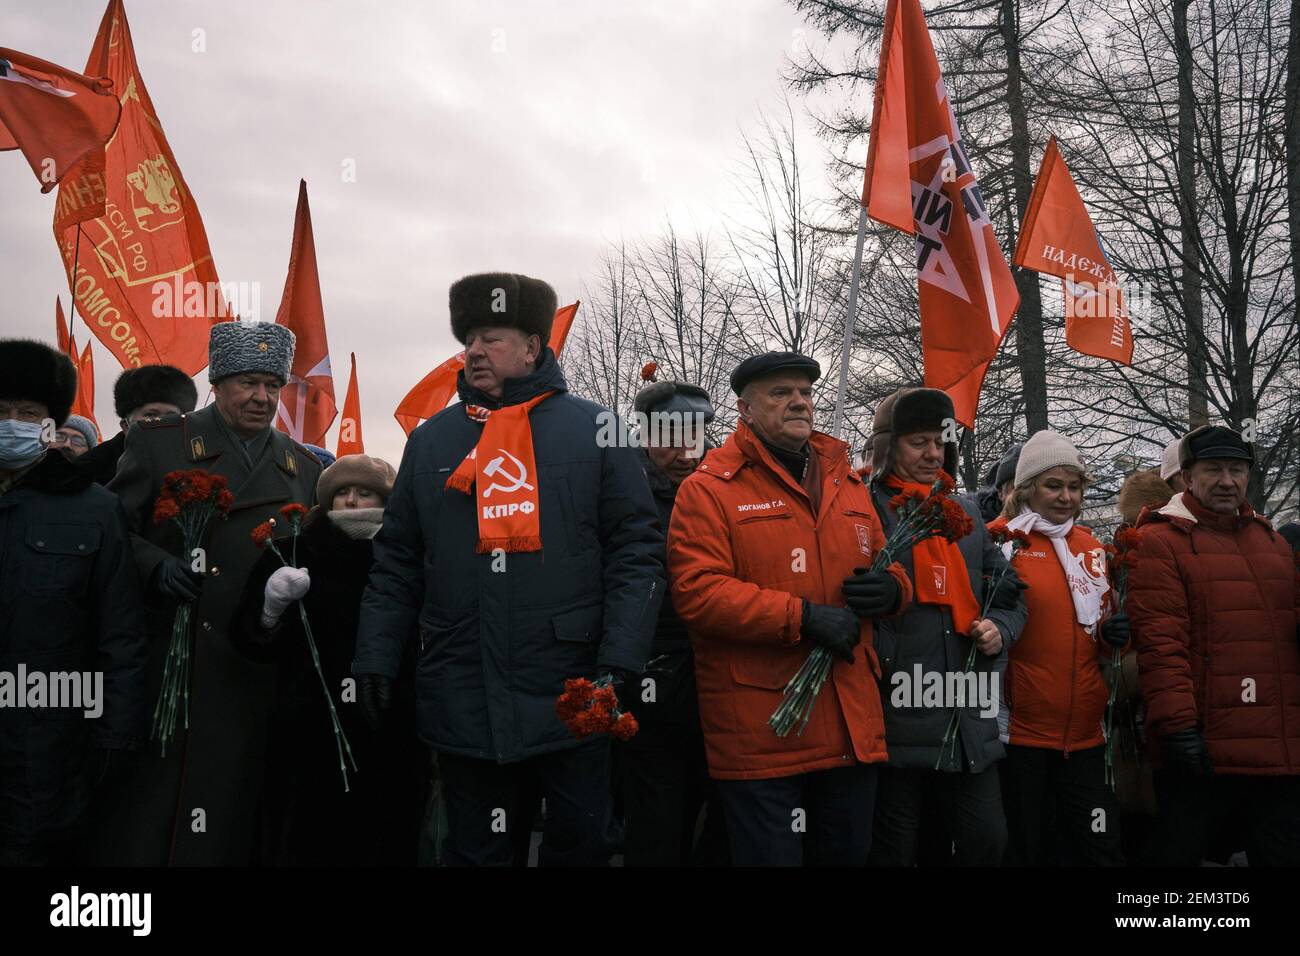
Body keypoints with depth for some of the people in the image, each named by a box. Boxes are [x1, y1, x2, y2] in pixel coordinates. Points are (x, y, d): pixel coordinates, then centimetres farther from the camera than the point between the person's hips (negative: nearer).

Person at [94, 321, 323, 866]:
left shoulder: (303, 466, 14)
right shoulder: (158, 443, 4)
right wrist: (154, 566, -17)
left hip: (258, 678, 3)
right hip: (169, 671, -3)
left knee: (234, 820, 7)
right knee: (150, 813, 0)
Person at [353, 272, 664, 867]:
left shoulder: (591, 428, 0)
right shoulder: (432, 440, 10)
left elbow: (637, 551, -3)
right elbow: (396, 565, 12)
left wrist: (619, 662, -12)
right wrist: (376, 658, 3)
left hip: (571, 698, -2)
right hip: (462, 702, 2)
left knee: (581, 844, 11)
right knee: (474, 849, 13)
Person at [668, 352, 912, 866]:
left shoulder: (847, 483, 15)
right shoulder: (709, 489, -5)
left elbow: (886, 564, 24)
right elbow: (697, 591, -16)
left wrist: (890, 587, -2)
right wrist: (801, 617, -22)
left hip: (851, 727, 6)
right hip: (759, 733, -6)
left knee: (848, 852, 17)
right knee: (771, 853, 3)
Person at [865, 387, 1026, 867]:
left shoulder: (966, 511, 17)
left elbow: (1009, 595, 23)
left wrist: (1000, 629, 3)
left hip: (970, 720, 6)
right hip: (896, 721, -5)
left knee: (986, 840, 9)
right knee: (894, 849, 6)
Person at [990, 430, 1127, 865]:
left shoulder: (1093, 549, 12)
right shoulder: (1001, 541, -3)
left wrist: (1112, 635, 0)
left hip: (1085, 731, 5)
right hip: (1021, 728, -4)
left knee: (1101, 850, 5)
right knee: (1025, 849, 5)